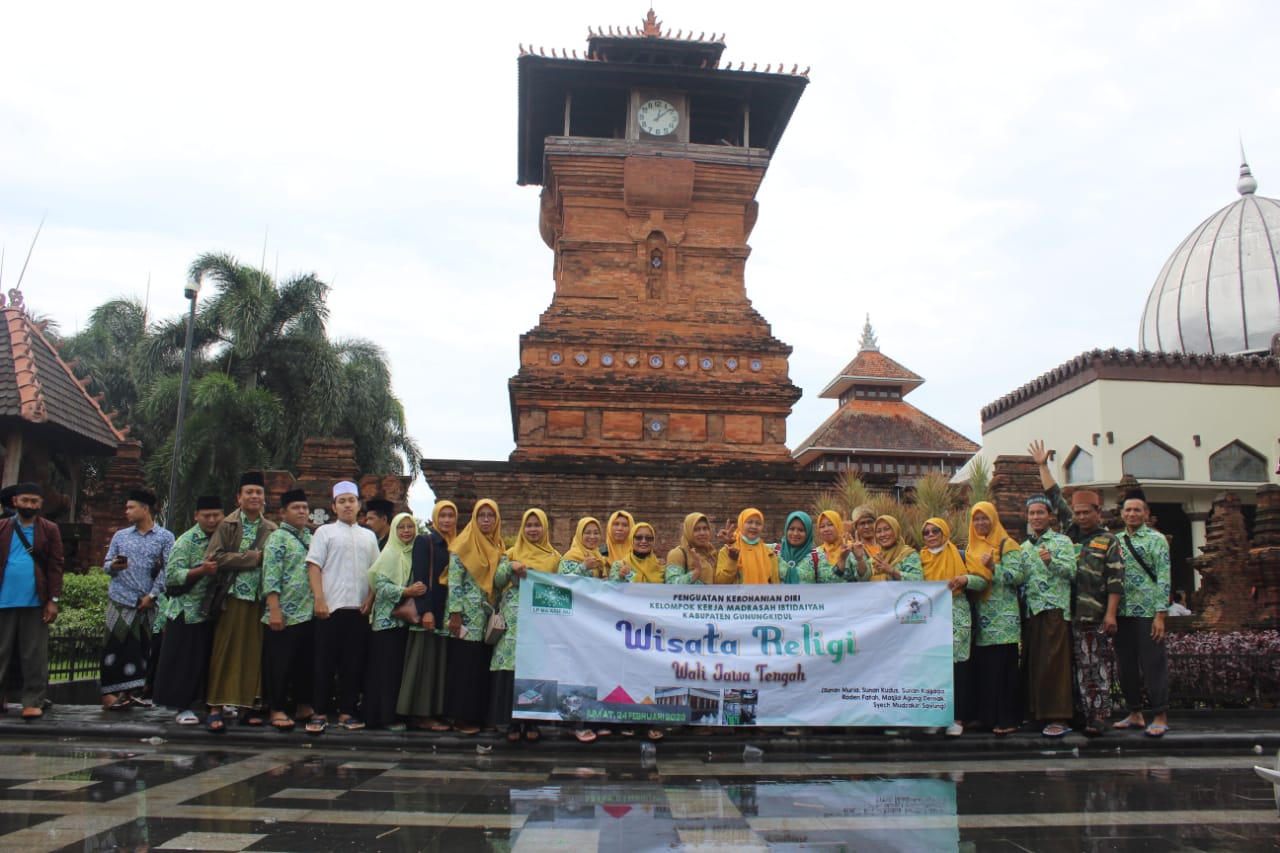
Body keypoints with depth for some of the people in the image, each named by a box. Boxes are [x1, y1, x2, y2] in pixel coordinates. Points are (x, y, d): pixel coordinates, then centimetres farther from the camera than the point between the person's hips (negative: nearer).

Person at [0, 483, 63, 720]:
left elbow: (55, 566, 1)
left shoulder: (50, 530, 5)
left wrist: (53, 600, -6)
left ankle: (33, 702, 8)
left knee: (34, 655, 3)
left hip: (35, 602, -1)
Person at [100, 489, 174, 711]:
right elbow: (106, 564, 11)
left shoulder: (165, 537, 4)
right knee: (115, 646, -3)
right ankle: (109, 693, 1)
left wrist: (152, 595, -9)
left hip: (148, 603, -1)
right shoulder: (120, 536, 13)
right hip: (120, 600, 1)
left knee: (142, 648, 1)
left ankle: (131, 691, 9)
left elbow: (167, 570, -2)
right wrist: (113, 566, -12)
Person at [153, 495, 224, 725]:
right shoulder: (186, 541, -7)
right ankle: (183, 707, 11)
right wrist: (202, 571, -25)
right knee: (185, 661, 0)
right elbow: (173, 575, -14)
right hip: (188, 612, -5)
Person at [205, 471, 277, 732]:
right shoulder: (227, 525, 4)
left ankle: (250, 705, 12)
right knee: (225, 653, -1)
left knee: (255, 653, 4)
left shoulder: (272, 530, 10)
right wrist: (252, 558, -10)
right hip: (232, 597, -2)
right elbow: (214, 557, -7)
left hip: (260, 600, 2)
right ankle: (216, 708, 4)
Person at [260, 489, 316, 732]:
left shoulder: (311, 538, 16)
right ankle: (277, 709, 10)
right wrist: (274, 611, -18)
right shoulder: (277, 538, -4)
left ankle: (303, 705, 23)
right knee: (280, 663, 0)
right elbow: (271, 576, -12)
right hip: (285, 613, -7)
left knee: (306, 662, 13)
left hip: (309, 612, 7)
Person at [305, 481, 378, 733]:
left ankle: (347, 712, 14)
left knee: (354, 663, 5)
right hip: (331, 607, -3)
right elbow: (314, 567, -2)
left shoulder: (368, 536, 16)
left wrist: (370, 598, 1)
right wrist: (319, 600, -11)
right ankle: (320, 713, 8)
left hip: (359, 609, 3)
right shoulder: (325, 532, 6)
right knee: (325, 662, 0)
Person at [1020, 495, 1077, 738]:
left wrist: (1051, 561, -26)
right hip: (1031, 610, 6)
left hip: (1055, 609, -5)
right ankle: (1038, 713, 12)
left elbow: (1072, 571, -11)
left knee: (1054, 663, -8)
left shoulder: (1062, 542, 3)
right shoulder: (1024, 547, 19)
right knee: (1032, 662, 5)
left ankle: (1058, 718, -5)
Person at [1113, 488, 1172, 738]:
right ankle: (1135, 714, 20)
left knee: (1153, 665, -2)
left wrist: (1160, 614, -14)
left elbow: (1163, 578, -7)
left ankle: (1160, 717, 6)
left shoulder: (1156, 539, -1)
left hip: (1147, 613, -5)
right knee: (1126, 666, 10)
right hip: (1122, 614, 5)